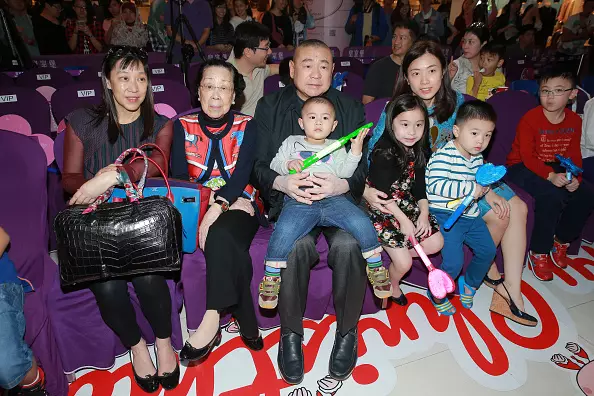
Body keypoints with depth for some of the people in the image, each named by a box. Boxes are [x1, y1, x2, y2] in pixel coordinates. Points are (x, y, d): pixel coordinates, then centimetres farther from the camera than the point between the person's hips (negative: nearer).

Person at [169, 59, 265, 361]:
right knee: (230, 247, -31)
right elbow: (178, 176, -3)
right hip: (196, 207, 1)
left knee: (221, 235, -35)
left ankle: (211, 323, -30)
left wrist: (217, 207, -28)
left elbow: (242, 173, -11)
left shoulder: (247, 126, 5)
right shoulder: (183, 126, 8)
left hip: (238, 205, 0)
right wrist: (203, 208, -20)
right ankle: (247, 326, -22)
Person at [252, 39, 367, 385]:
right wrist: (282, 182, -19)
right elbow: (256, 166, 3)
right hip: (290, 198, 0)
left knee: (348, 245, -30)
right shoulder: (270, 107, 10)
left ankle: (347, 331, -3)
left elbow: (363, 165, 4)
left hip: (340, 197, 1)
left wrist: (341, 184, -19)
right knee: (297, 245, -32)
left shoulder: (351, 108, 12)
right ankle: (291, 333, -7)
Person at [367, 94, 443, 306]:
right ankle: (392, 285, 28)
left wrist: (423, 214, -6)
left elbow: (420, 187, 7)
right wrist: (403, 220, -17)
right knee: (404, 263, -6)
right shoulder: (383, 153, -23)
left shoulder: (418, 152, 2)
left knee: (436, 243, 4)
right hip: (382, 209, -8)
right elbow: (383, 194, -21)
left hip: (407, 205, 8)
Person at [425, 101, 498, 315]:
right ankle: (436, 294, 16)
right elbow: (436, 185, -30)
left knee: (488, 251, 14)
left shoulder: (477, 157, 9)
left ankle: (468, 284, 40)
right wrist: (470, 188, -29)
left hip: (470, 214, 9)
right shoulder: (444, 155, -19)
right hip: (446, 215, -9)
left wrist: (485, 186, 4)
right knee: (454, 262, -13)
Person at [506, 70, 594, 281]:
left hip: (555, 167, 6)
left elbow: (574, 154, 4)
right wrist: (550, 176, -33)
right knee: (552, 195, -31)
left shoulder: (574, 120, 3)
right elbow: (527, 157, -20)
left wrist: (575, 177, -15)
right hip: (522, 168, -6)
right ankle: (538, 254, -14)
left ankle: (561, 242, 11)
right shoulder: (530, 119, -15)